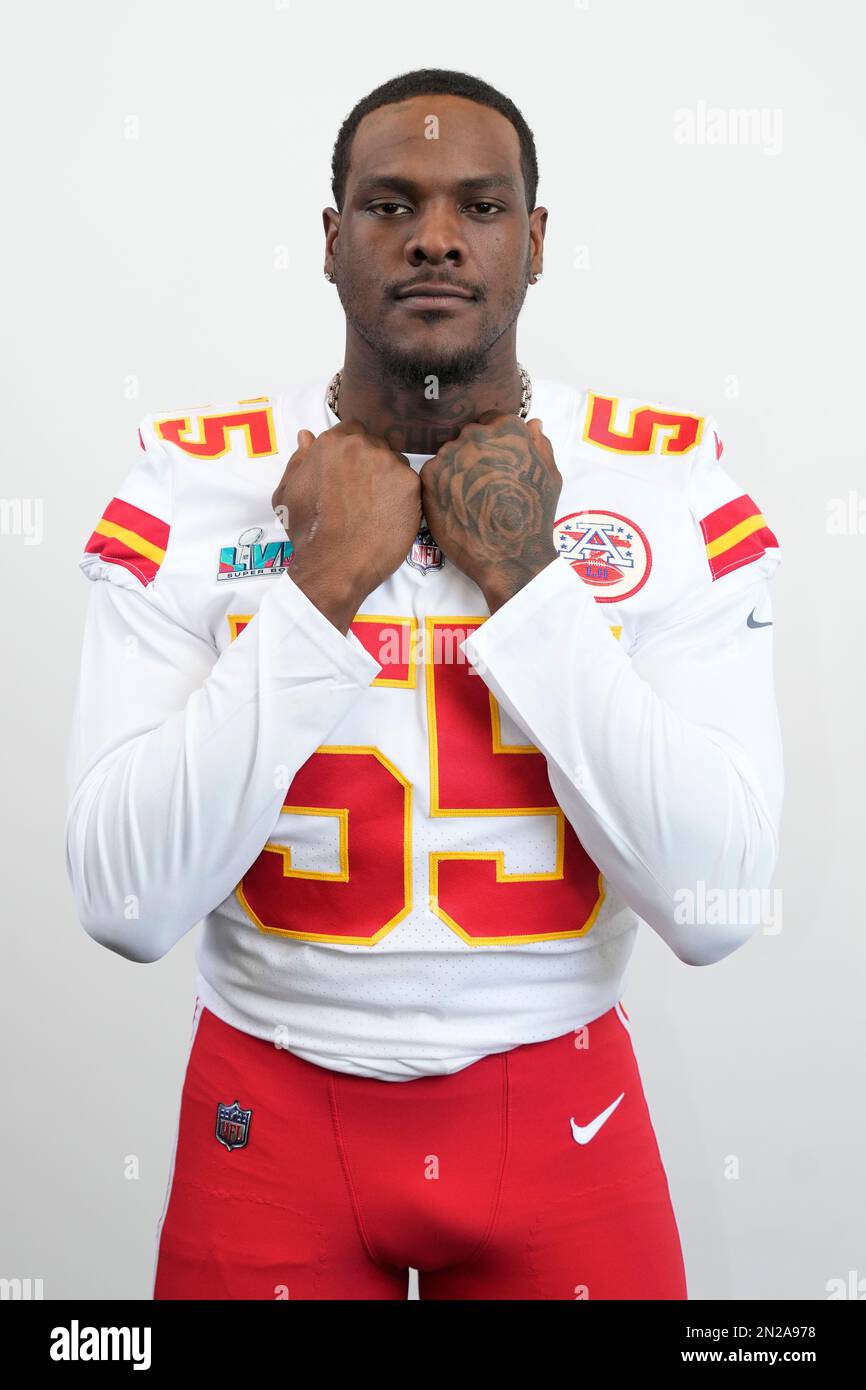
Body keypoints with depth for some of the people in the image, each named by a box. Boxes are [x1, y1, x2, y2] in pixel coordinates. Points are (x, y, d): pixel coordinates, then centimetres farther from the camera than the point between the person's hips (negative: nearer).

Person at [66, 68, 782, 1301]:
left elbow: (716, 909, -16)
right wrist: (325, 580, -21)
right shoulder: (194, 480, -8)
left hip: (560, 1109, 0)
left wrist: (522, 576, -20)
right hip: (272, 1107, 0)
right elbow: (127, 908, -17)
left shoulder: (672, 481, -8)